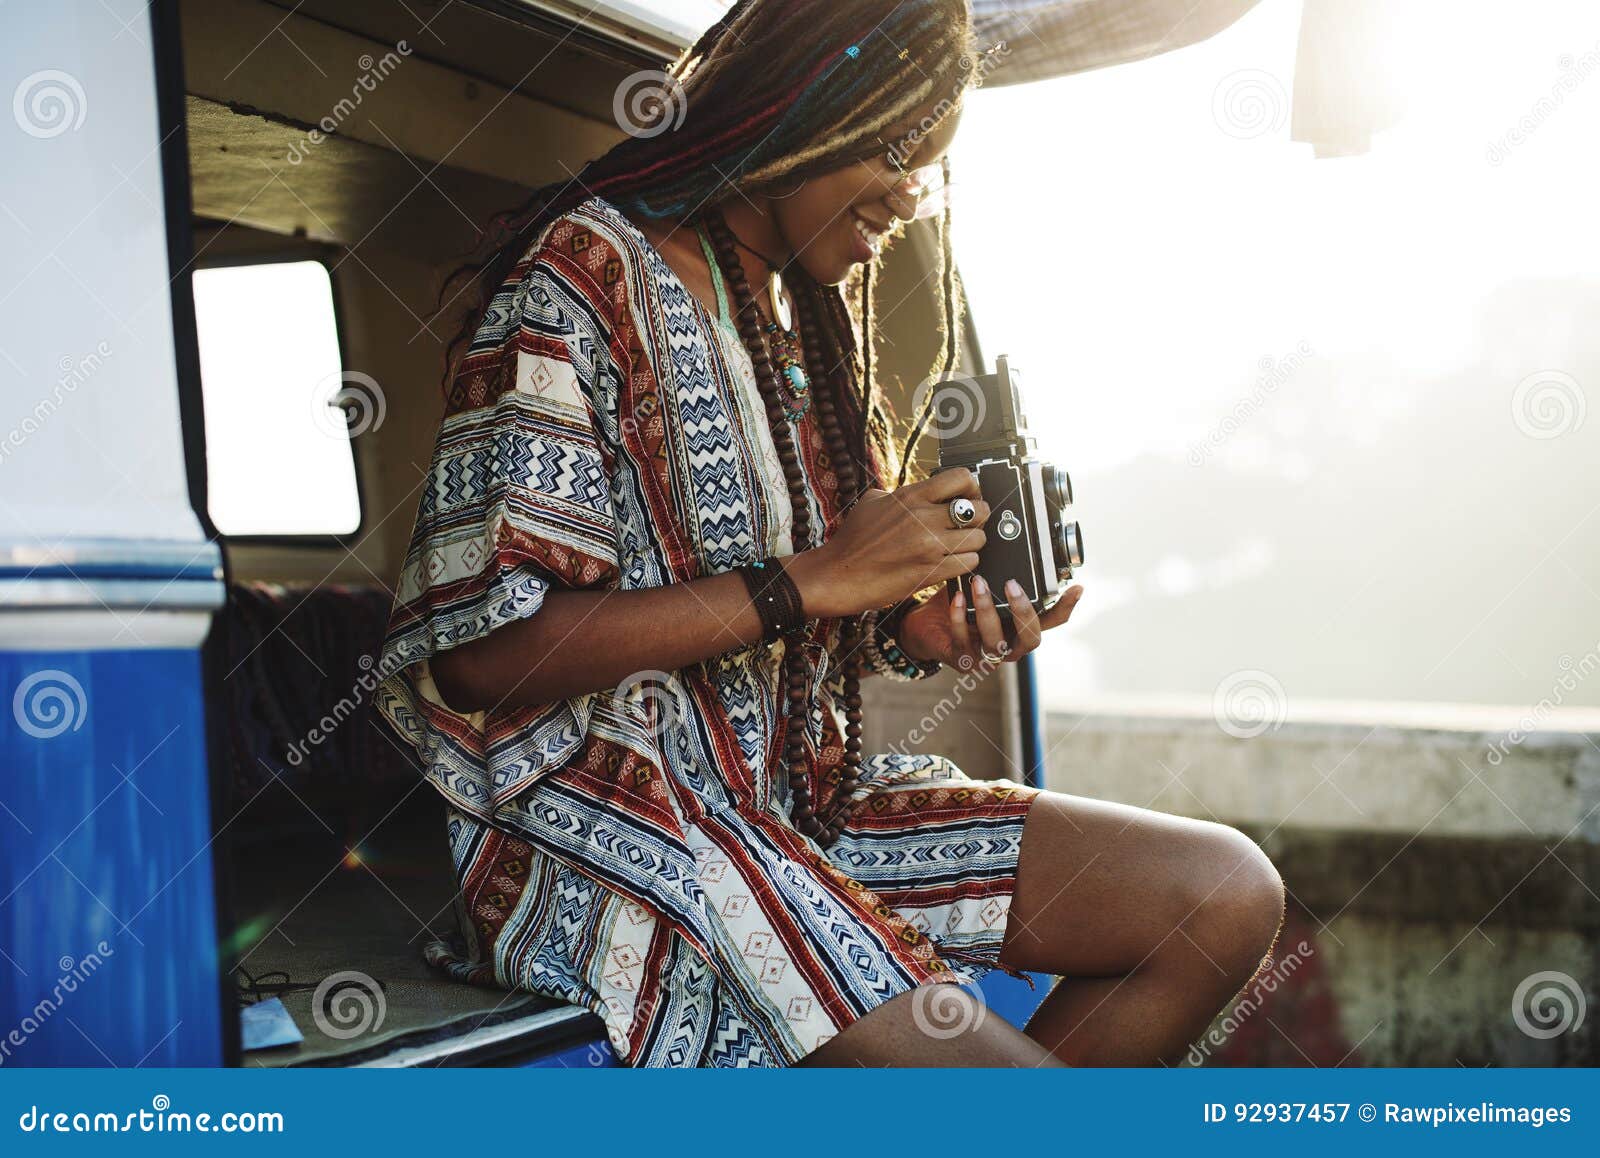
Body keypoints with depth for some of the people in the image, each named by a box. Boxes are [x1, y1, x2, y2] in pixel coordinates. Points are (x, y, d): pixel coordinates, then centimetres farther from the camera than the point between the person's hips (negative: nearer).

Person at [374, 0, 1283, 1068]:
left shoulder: (804, 317, 16)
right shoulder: (587, 273, -10)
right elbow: (479, 649, -20)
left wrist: (911, 630, -1)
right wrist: (816, 581, -18)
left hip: (791, 795, 9)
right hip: (608, 832, -9)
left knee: (1231, 892, -4)